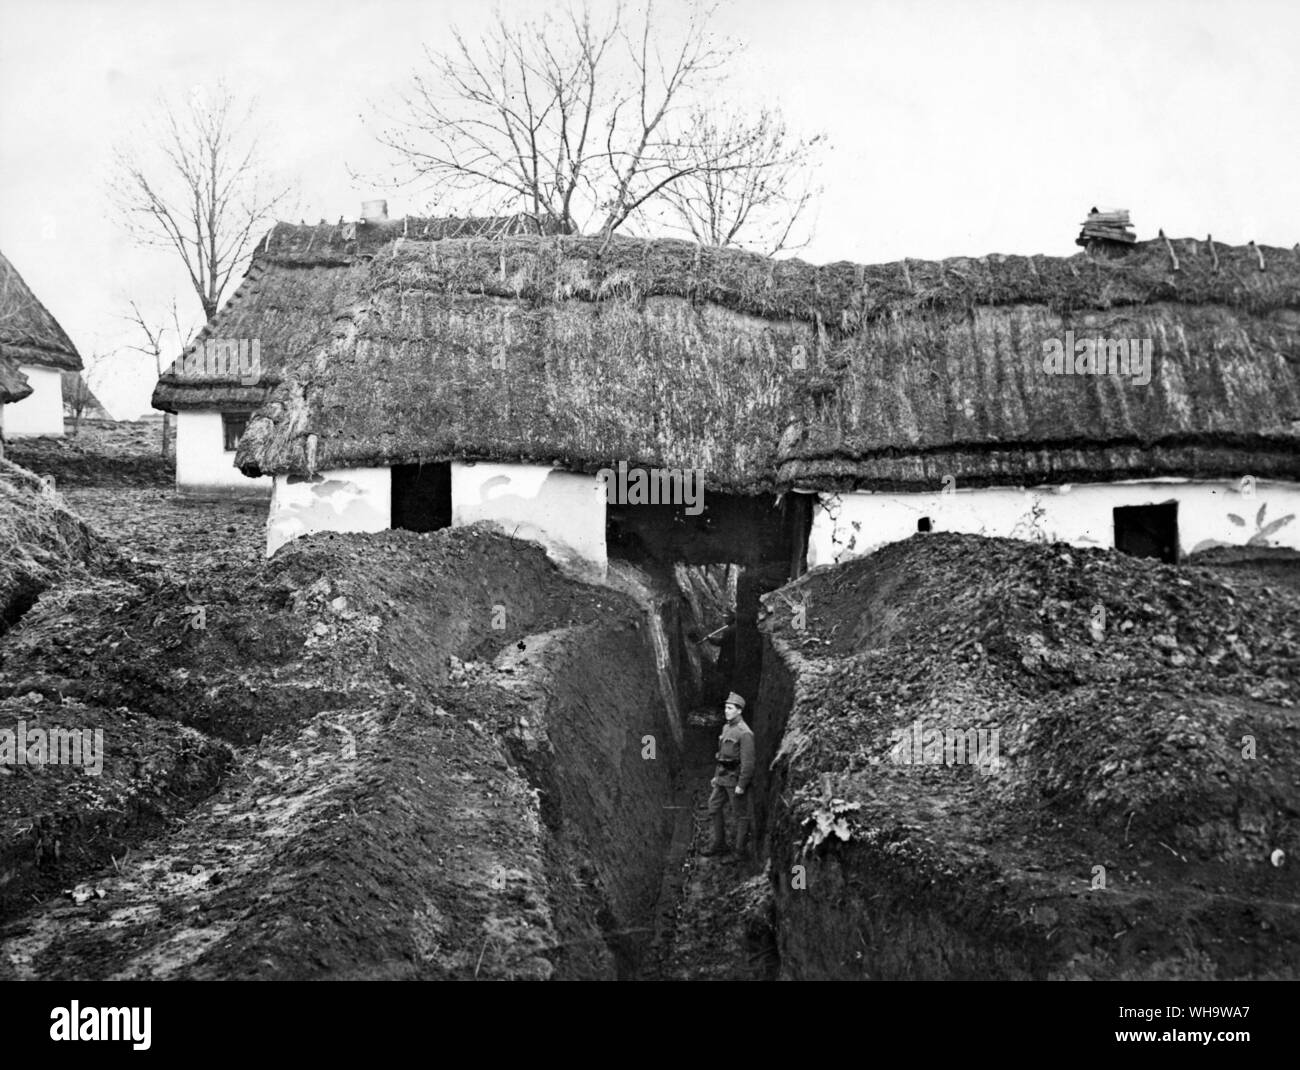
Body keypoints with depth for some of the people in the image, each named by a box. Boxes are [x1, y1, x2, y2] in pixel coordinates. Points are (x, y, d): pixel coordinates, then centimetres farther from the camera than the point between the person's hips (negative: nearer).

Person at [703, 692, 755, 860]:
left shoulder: (744, 733, -19)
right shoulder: (727, 728, 9)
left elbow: (748, 761, -21)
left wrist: (741, 785, -21)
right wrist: (716, 776, 19)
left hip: (737, 778, -9)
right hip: (724, 777, 9)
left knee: (741, 814, 2)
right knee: (714, 806, 12)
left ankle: (740, 852, 12)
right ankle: (719, 845, 23)